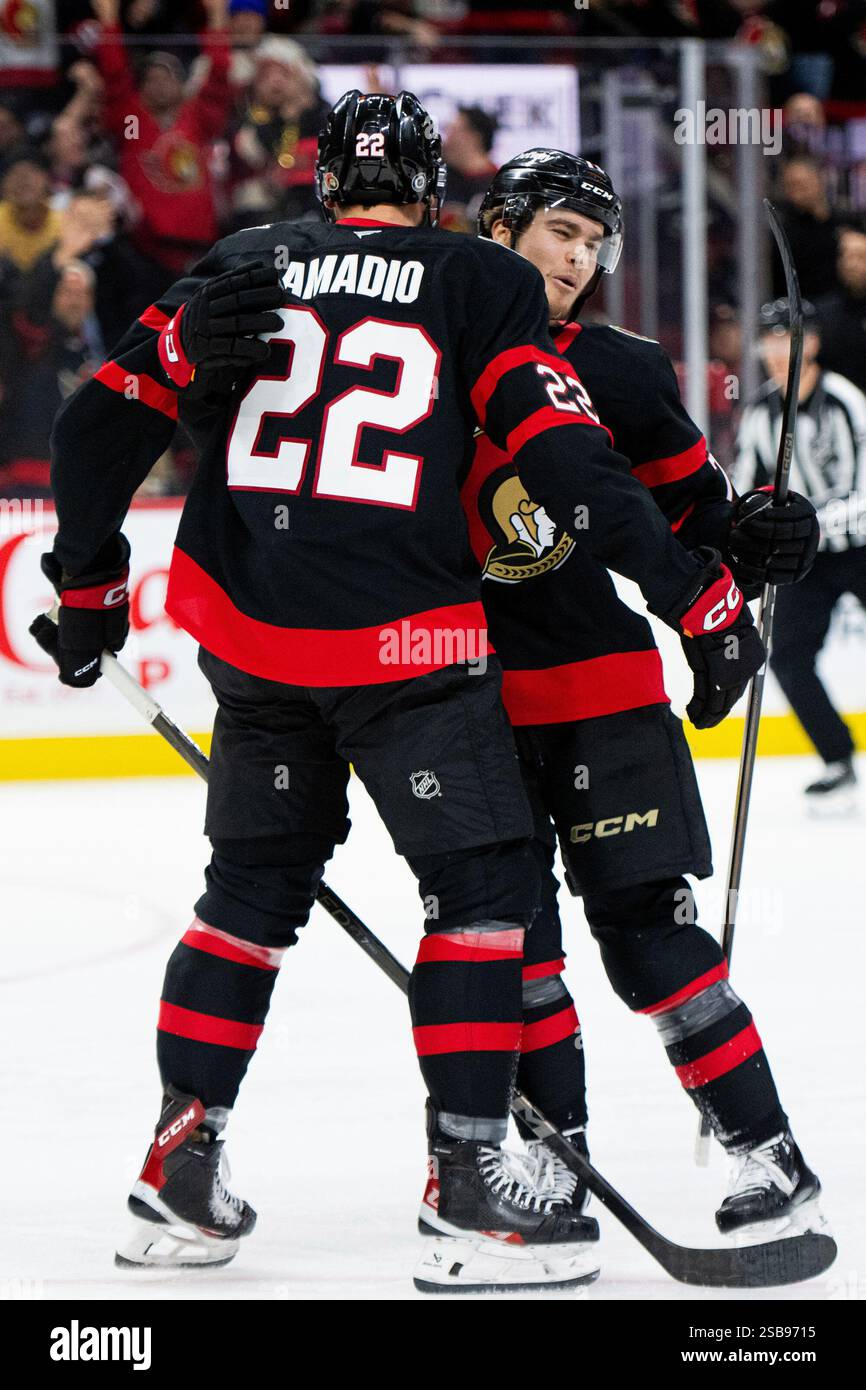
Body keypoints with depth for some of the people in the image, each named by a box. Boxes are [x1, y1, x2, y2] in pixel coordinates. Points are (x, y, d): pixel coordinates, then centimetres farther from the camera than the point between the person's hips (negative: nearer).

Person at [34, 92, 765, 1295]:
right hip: (399, 635, -5)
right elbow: (568, 463, -8)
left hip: (244, 627, 5)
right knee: (484, 881, 3)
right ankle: (471, 1187, -4)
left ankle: (180, 1166, 19)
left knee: (258, 880, 19)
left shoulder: (238, 271, 12)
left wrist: (90, 584, 21)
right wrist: (698, 593, -6)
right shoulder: (480, 284, 1)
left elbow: (103, 423, 10)